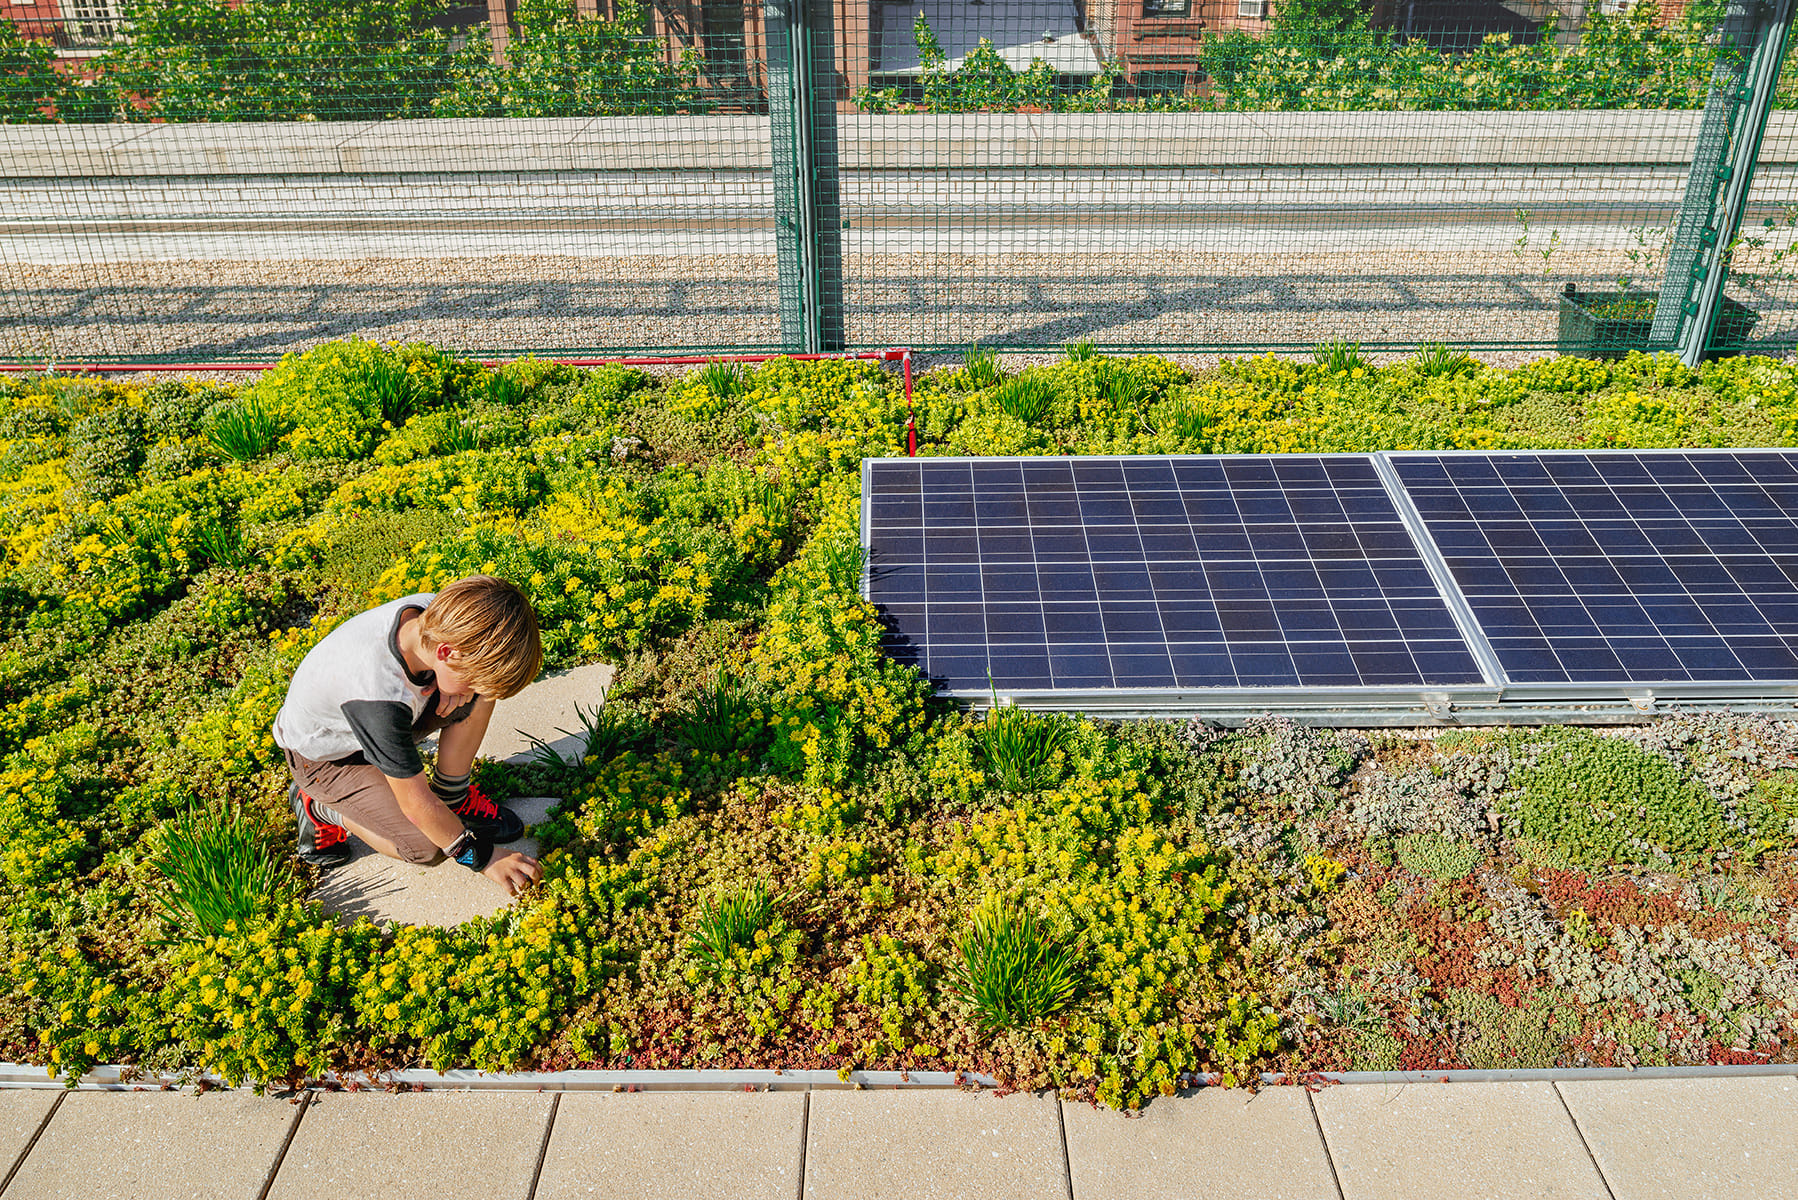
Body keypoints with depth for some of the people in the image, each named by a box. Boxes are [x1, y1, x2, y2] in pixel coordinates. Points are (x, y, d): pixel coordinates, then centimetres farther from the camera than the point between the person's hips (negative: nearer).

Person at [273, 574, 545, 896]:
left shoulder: (437, 612, -28)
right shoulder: (380, 699, -44)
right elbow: (415, 803, -31)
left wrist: (458, 688, -24)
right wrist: (482, 858, -20)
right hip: (324, 755, -6)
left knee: (484, 692, -17)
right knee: (429, 848, -18)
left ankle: (452, 796, 2)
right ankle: (320, 809, 4)